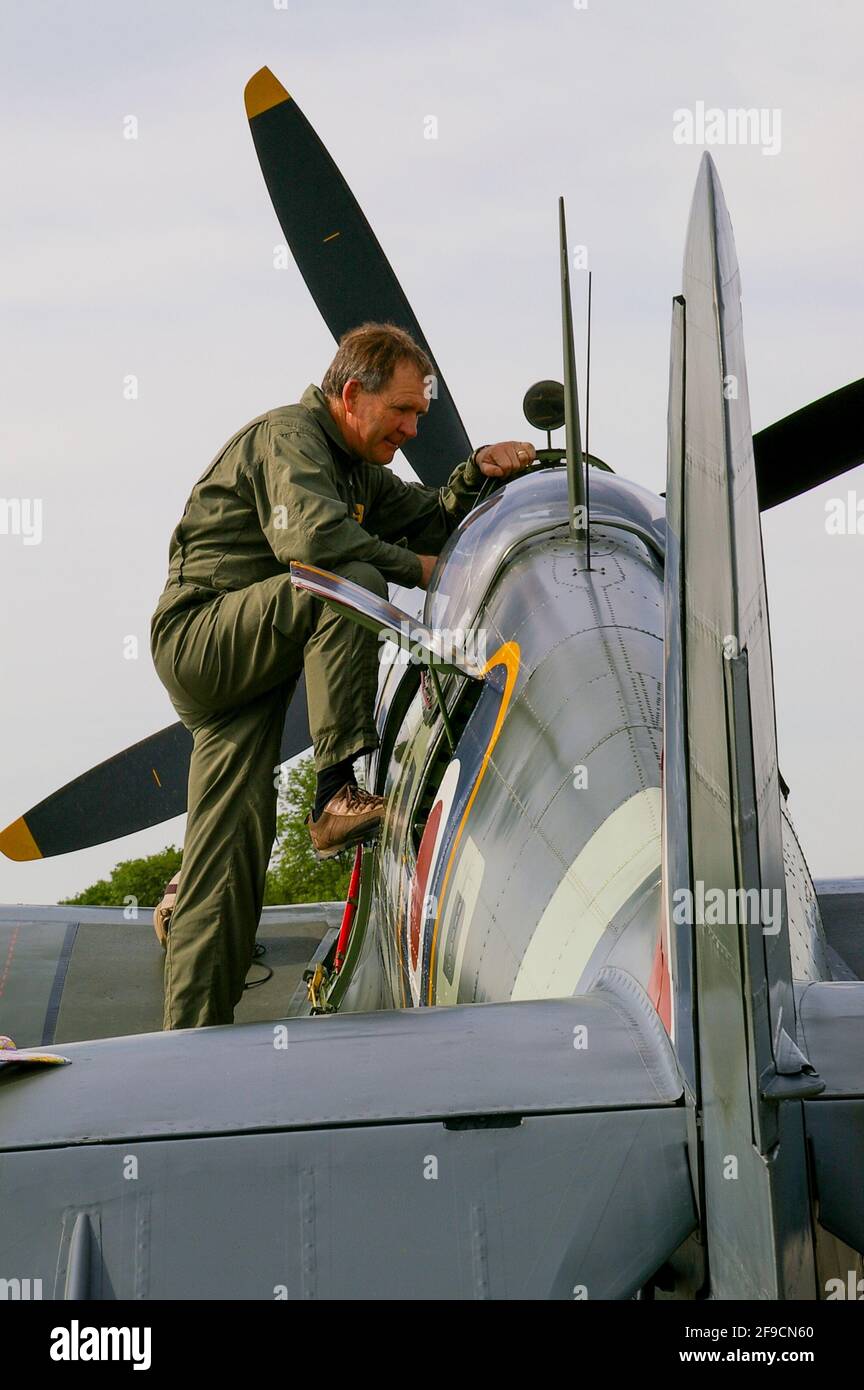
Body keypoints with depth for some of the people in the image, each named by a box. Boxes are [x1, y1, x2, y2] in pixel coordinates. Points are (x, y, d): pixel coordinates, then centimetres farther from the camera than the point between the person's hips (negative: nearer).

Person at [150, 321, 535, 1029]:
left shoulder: (358, 467, 21)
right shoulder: (287, 435, -9)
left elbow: (426, 518, 22)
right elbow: (307, 533, -26)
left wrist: (476, 472, 4)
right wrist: (411, 566, -15)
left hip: (247, 671, 9)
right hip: (200, 632, -9)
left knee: (232, 849, -1)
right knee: (352, 583, -30)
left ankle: (192, 1039, -3)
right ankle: (337, 792, -33)